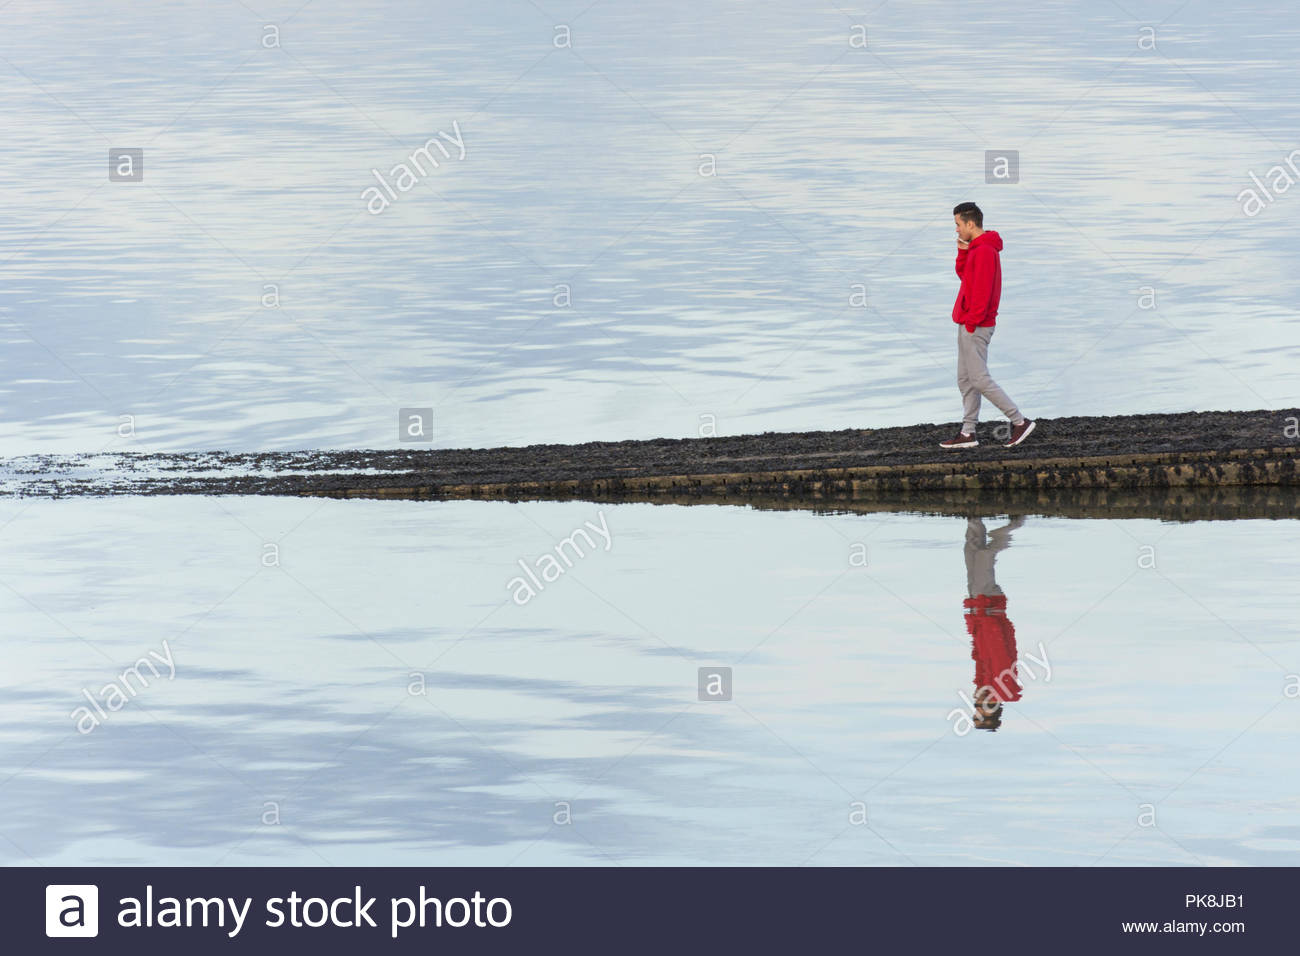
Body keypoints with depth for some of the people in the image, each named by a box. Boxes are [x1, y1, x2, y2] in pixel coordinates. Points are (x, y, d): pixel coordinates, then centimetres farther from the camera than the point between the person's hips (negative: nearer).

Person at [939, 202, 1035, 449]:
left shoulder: (984, 251, -19)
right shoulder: (977, 248, 13)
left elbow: (982, 290, -23)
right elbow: (963, 274, 19)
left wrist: (972, 322, -20)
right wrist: (963, 250, 4)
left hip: (975, 327, -11)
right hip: (968, 325, 11)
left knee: (979, 380, -7)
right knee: (965, 380, 11)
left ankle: (1019, 421, -3)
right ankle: (967, 433, 14)